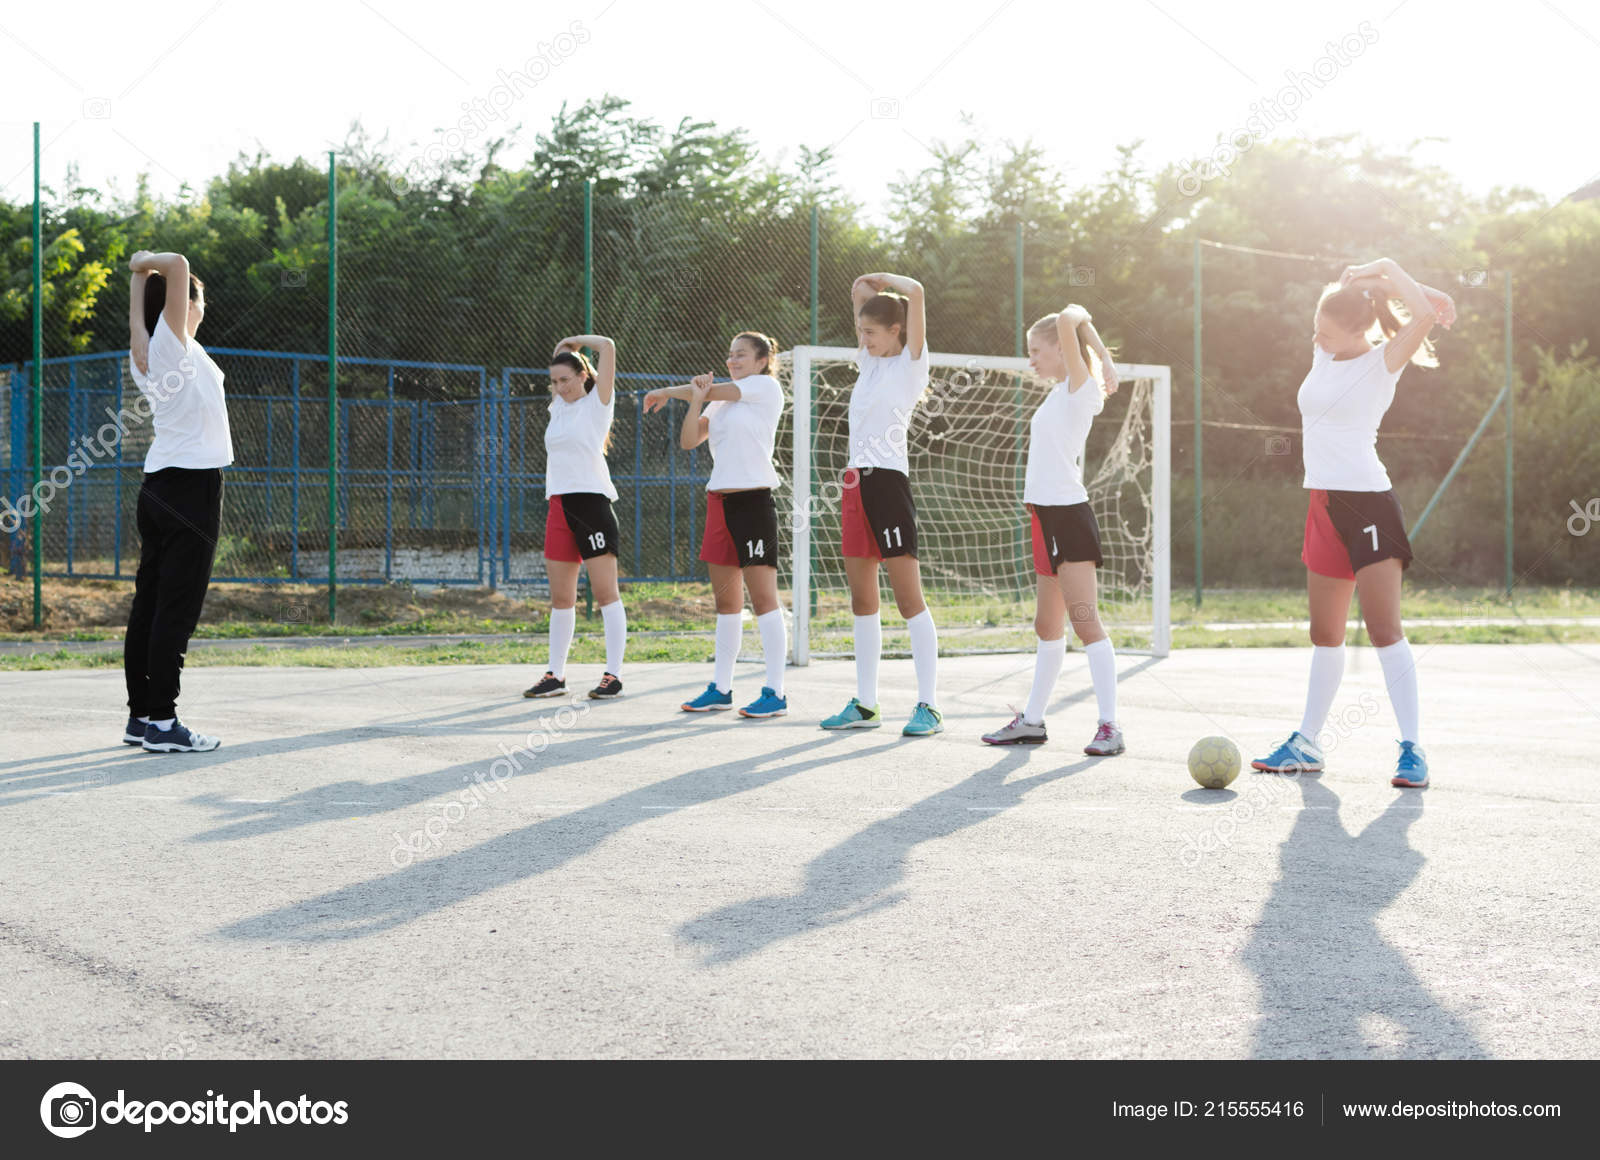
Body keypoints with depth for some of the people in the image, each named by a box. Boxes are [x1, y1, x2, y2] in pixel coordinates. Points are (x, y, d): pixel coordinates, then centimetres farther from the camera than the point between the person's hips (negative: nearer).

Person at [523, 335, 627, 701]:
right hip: (560, 505, 7)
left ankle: (614, 674, -4)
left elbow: (608, 345, -8)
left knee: (605, 592, -6)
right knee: (560, 597, 8)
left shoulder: (597, 402, -1)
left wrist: (574, 342, 5)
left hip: (591, 501, -7)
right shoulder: (558, 407, 17)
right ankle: (556, 675, 12)